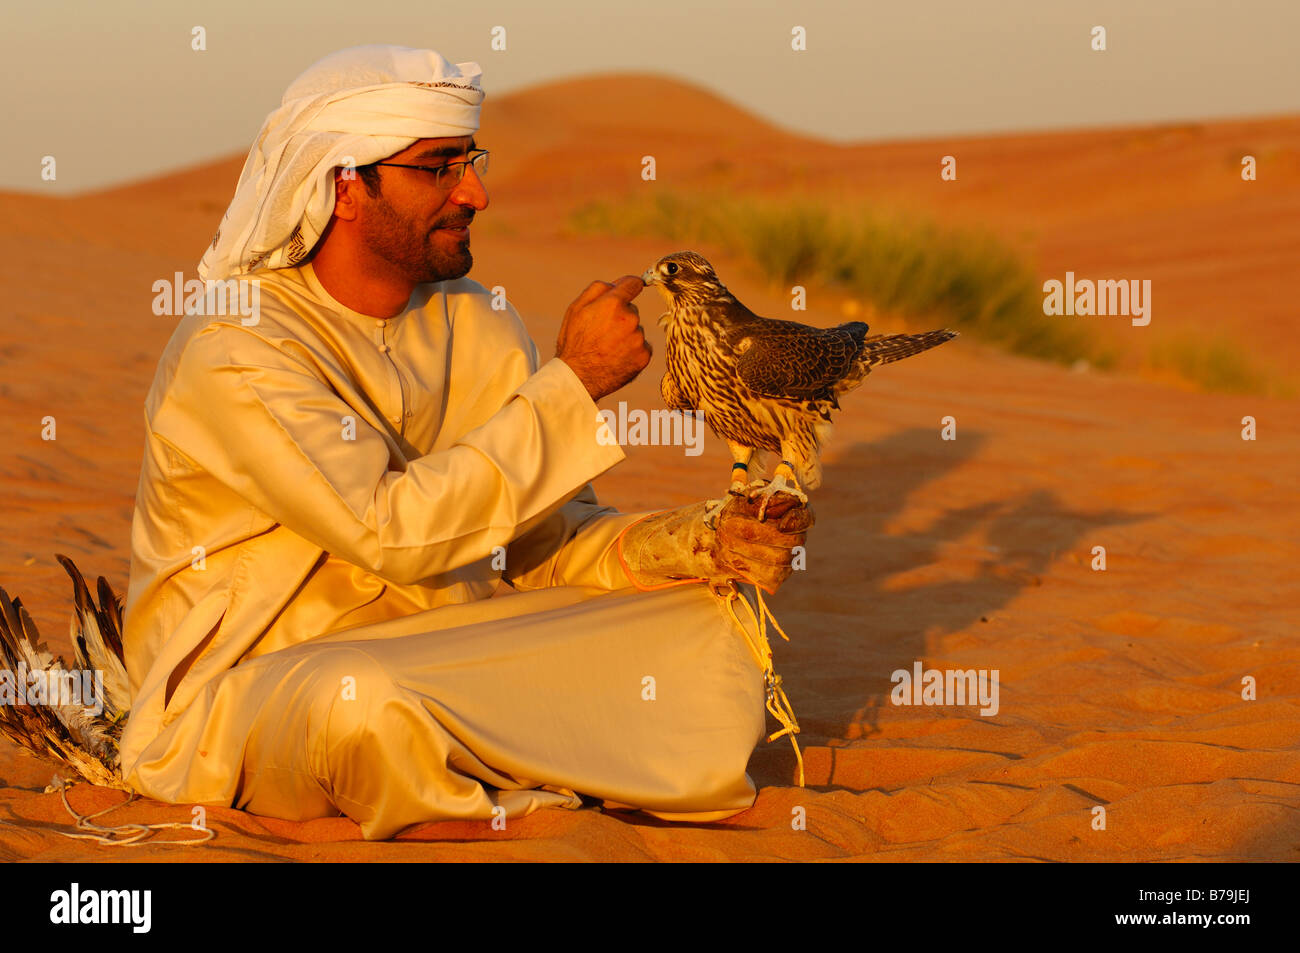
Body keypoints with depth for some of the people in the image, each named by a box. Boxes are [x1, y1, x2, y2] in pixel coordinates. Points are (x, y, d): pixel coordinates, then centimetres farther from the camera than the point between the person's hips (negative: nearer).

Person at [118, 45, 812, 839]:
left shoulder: (479, 326, 5)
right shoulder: (231, 350, -18)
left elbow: (551, 538, 4)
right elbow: (393, 530, -29)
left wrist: (701, 544, -15)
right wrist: (573, 381, -24)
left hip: (446, 661, 6)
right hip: (251, 683, -6)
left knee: (703, 630, -7)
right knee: (359, 703, -40)